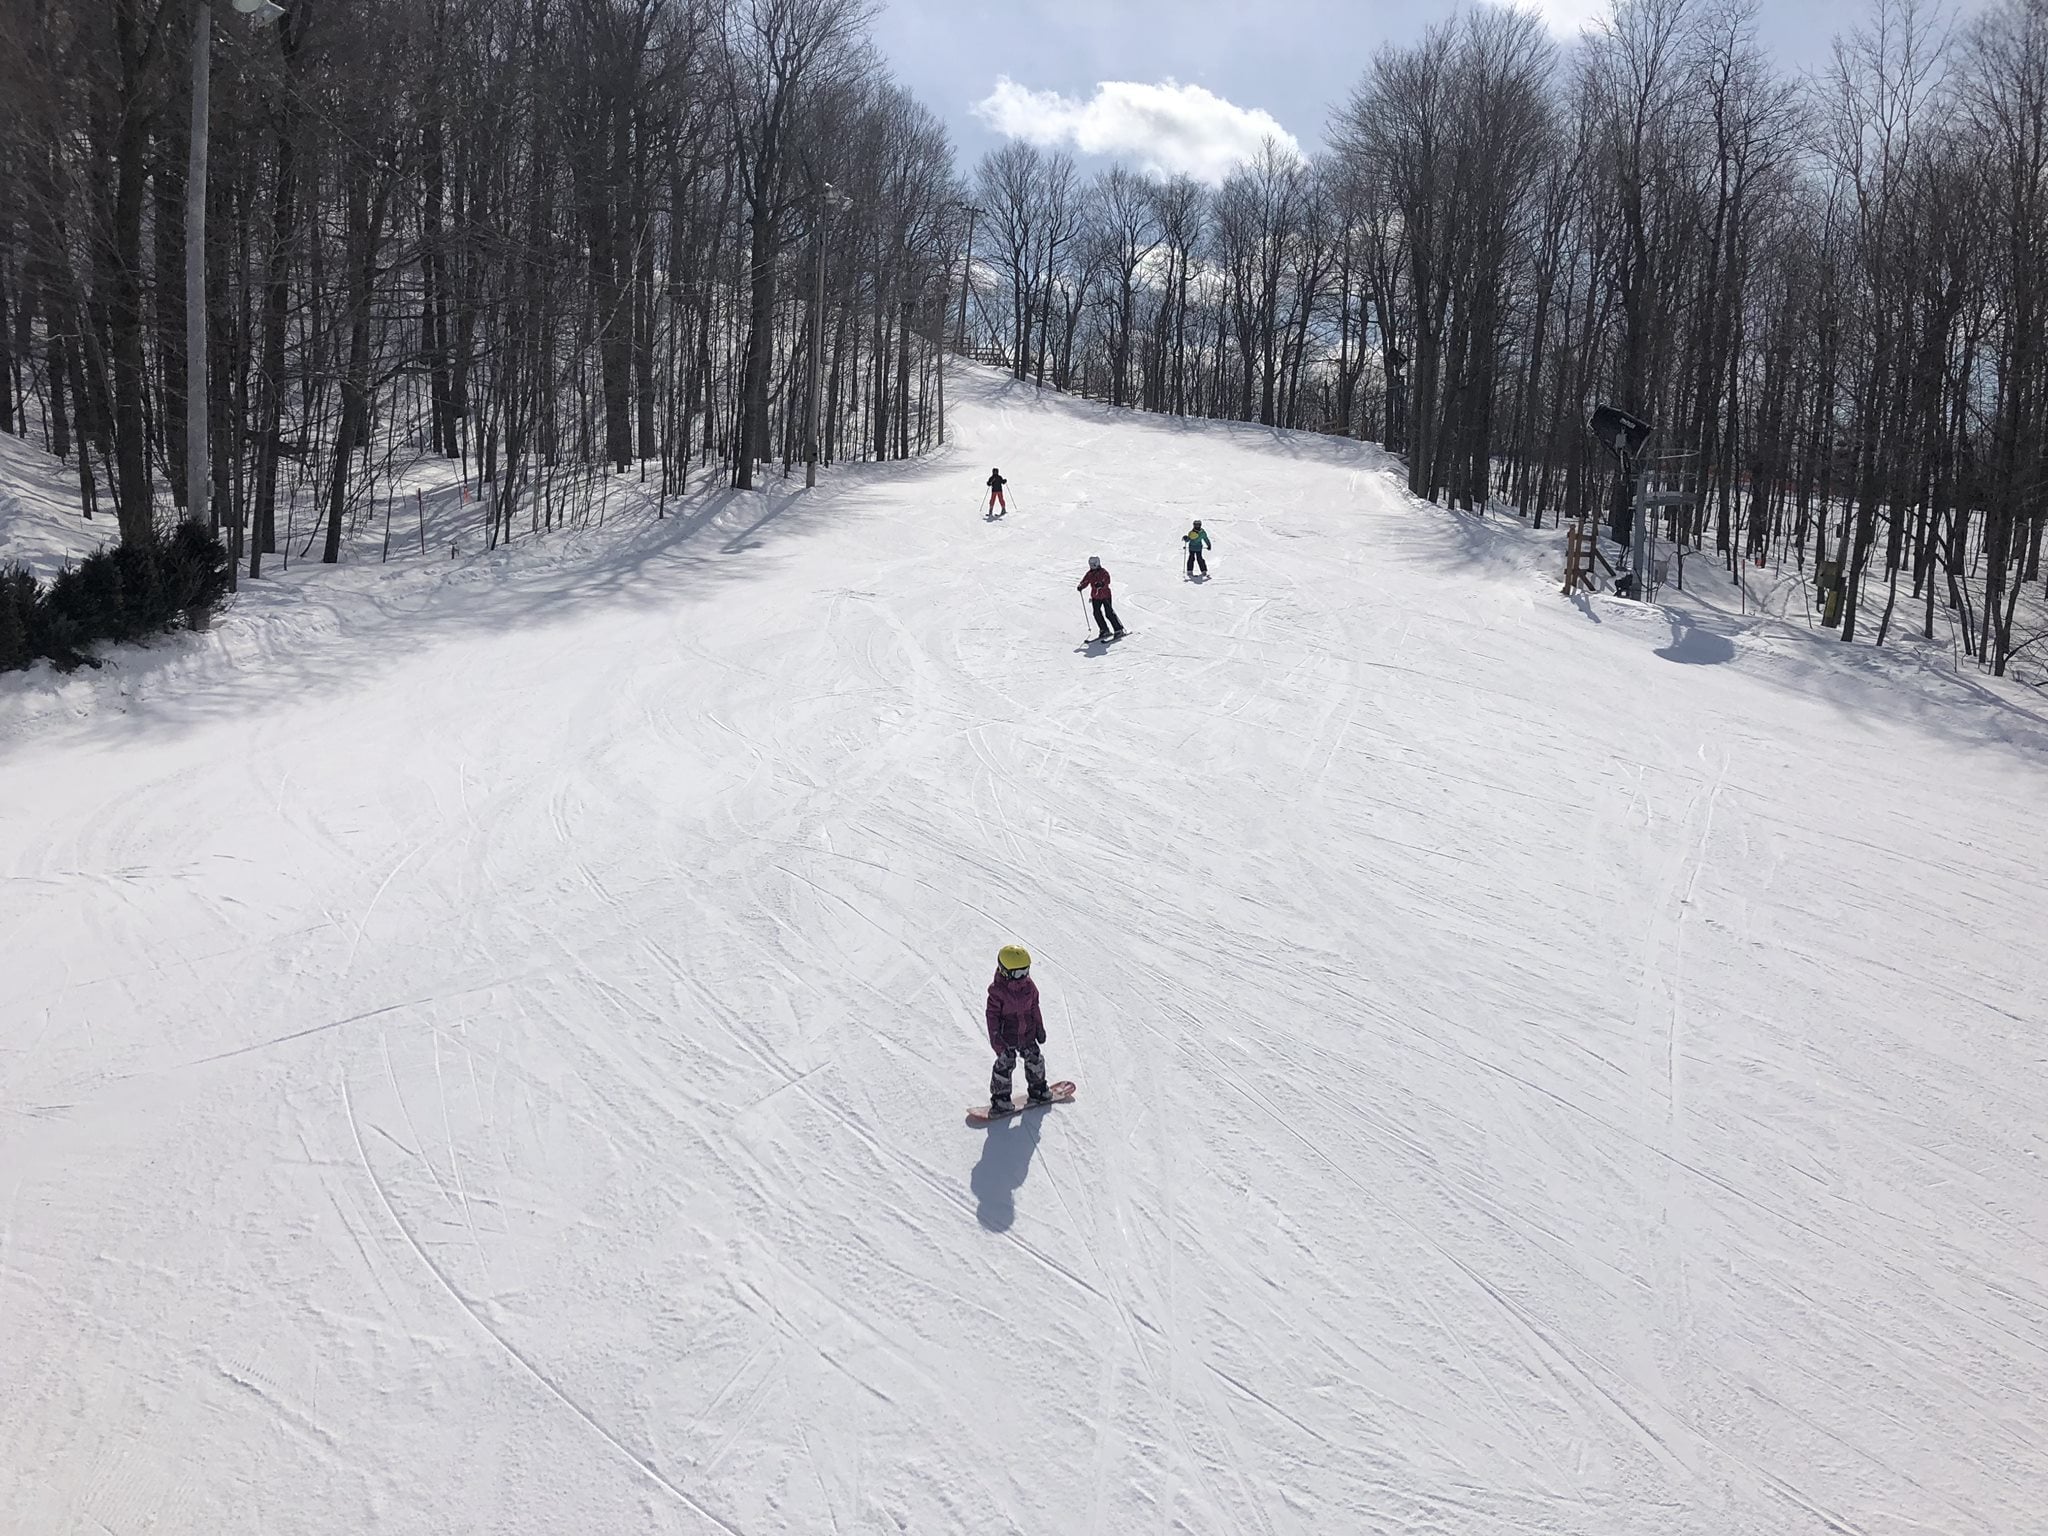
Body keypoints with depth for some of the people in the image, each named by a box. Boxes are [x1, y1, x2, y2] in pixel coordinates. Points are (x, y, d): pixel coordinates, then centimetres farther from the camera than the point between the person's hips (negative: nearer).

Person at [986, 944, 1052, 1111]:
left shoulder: (1029, 986, -2)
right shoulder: (998, 991, -19)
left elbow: (1034, 1008, 11)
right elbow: (992, 1015, -15)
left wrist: (1039, 1028, 15)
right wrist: (995, 1038, -17)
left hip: (1027, 1035, 5)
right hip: (1007, 1038, -5)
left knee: (1034, 1060, 15)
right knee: (1004, 1065, -2)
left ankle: (1037, 1088, 36)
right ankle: (1001, 1096, 11)